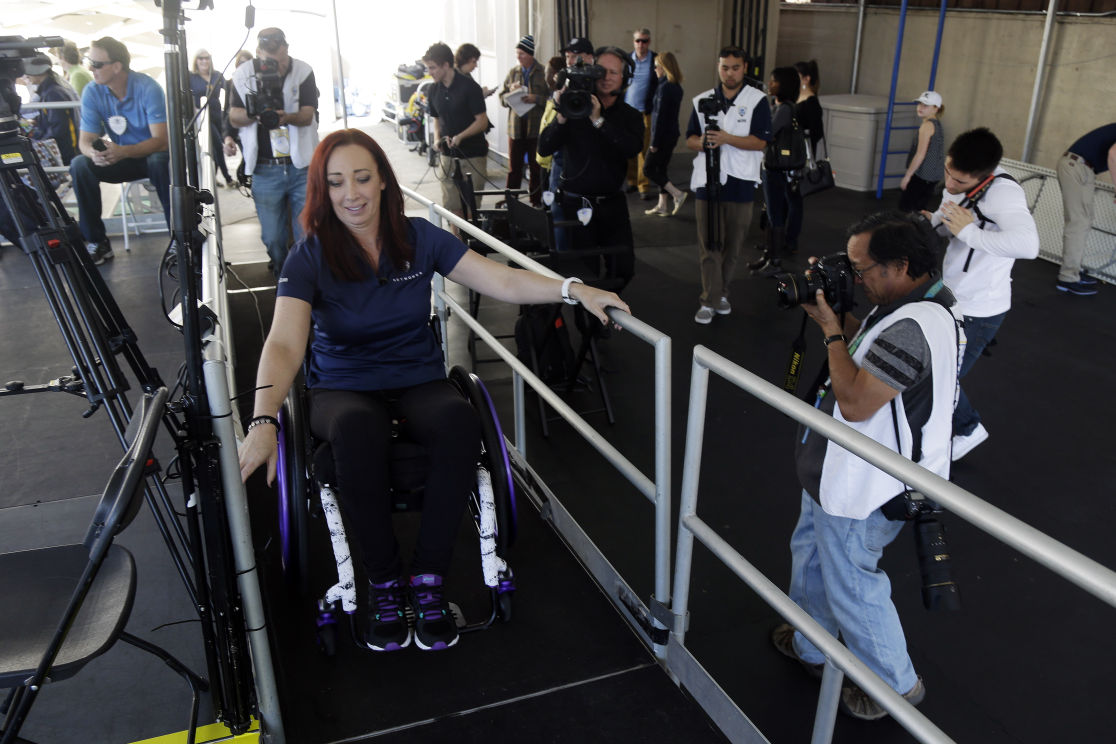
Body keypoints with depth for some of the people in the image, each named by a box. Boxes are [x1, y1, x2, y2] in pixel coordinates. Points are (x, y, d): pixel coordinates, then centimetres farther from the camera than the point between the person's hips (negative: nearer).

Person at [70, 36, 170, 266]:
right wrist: (94, 153, -34)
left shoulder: (147, 88, -20)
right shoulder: (92, 92, -7)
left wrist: (123, 152, -42)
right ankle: (97, 242, -12)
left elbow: (160, 140, -26)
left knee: (159, 162, -38)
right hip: (121, 157, 4)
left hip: (152, 154, -4)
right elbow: (85, 141, -8)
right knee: (79, 165, -21)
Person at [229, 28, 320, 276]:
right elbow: (234, 118, 2)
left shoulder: (302, 71, -3)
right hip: (265, 169, 1)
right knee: (272, 238, 5)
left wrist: (287, 117, -29)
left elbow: (308, 115, -8)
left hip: (302, 166, -1)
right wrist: (253, 113, -19)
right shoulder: (244, 74, 1)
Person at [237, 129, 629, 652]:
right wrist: (263, 421, -39)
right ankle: (384, 583, -16)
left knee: (461, 423, -33)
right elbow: (284, 345, -21)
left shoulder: (420, 239, 0)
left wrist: (574, 290, -22)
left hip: (419, 382, 2)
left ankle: (429, 579, -17)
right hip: (343, 389, -1)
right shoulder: (310, 257, -7)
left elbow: (503, 282, -6)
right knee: (356, 430, -38)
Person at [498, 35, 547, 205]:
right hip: (515, 128, 3)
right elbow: (502, 98, 13)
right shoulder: (512, 73, 12)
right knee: (514, 168, 6)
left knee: (536, 168, 6)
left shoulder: (543, 73, -1)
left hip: (536, 129, -3)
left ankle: (536, 202, 15)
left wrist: (536, 98, -19)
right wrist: (511, 92, -7)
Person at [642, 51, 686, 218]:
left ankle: (678, 194, -4)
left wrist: (654, 142, -16)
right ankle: (662, 206, 18)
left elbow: (660, 116, -19)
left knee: (648, 169, 0)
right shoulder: (677, 87, 10)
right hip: (673, 134, 9)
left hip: (663, 134, -9)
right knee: (660, 169, 15)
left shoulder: (664, 87, -18)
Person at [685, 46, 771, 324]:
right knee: (708, 244, -1)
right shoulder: (702, 100, 10)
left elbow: (760, 142, -8)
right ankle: (710, 301, 4)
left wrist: (727, 138, -20)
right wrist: (701, 142, -13)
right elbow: (689, 139, 10)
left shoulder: (757, 101, 0)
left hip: (739, 183, -1)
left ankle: (721, 292, 25)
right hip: (706, 181, 1)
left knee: (732, 244, 8)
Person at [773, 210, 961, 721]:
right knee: (810, 554, 27)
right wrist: (830, 310, -4)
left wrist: (830, 329, -23)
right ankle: (811, 647, 49)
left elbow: (855, 402, -32)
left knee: (851, 586, 10)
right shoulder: (910, 303, 0)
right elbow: (868, 350, 11)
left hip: (860, 493, -10)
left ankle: (897, 684, 34)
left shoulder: (913, 329, -33)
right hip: (838, 473, 11)